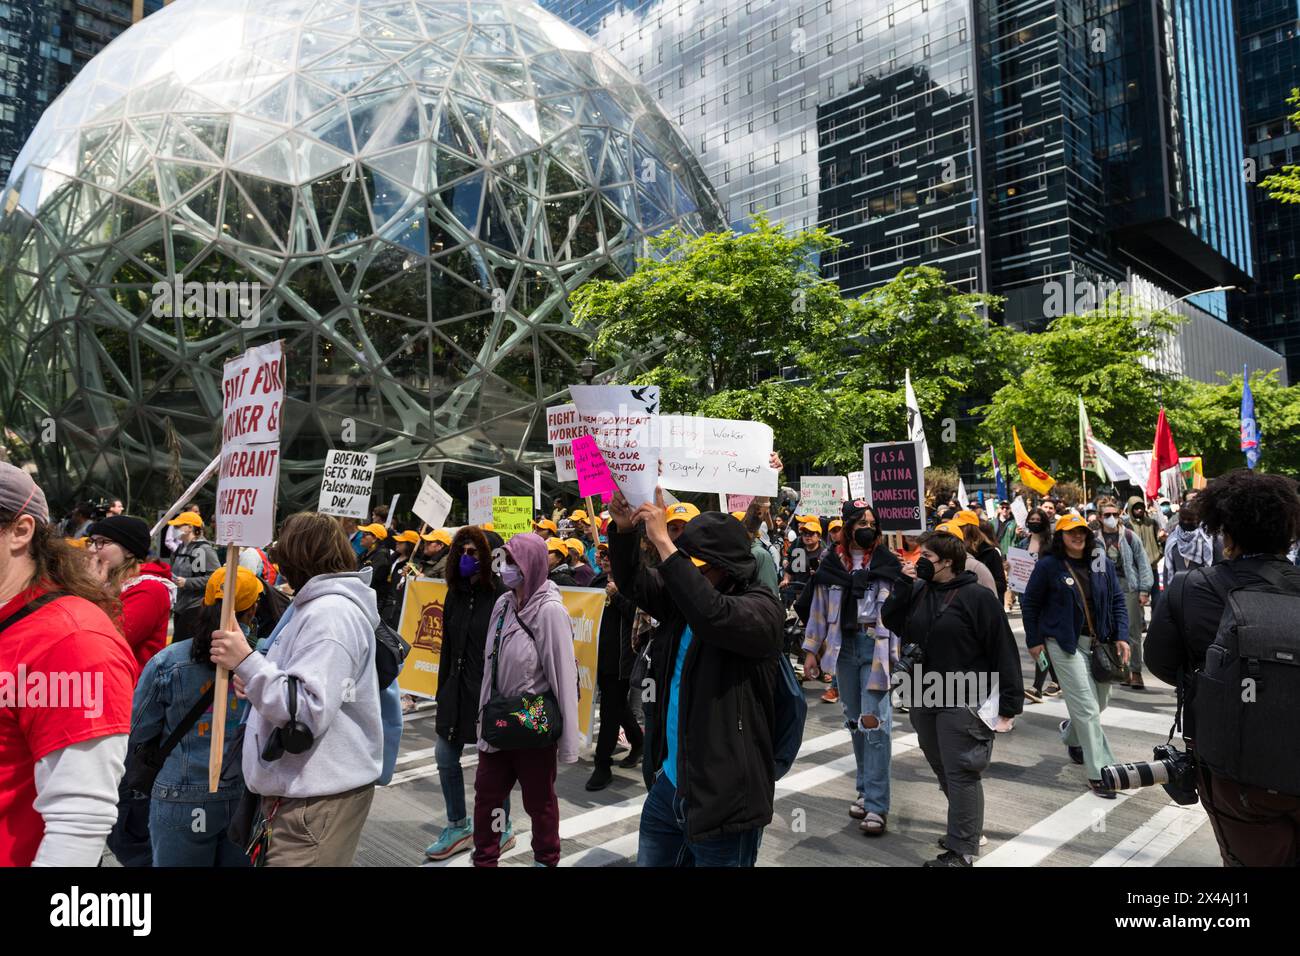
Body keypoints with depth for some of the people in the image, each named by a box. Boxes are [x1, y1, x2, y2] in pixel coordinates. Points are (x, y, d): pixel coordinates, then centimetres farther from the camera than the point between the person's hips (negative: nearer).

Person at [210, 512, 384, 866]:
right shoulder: (322, 606, 15)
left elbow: (309, 710, -24)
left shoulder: (331, 613, -17)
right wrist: (253, 681, 6)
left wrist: (246, 662, -22)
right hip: (304, 787, 10)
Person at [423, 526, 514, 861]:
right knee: (445, 756, 11)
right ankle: (458, 827, 28)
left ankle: (502, 829, 24)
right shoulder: (455, 596, 8)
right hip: (458, 688, 7)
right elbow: (447, 648, 13)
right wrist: (442, 693, 14)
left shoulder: (501, 595, -12)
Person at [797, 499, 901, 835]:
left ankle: (876, 805, -4)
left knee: (875, 722, -8)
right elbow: (817, 608, 8)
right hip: (843, 645, 3)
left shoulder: (887, 562, 0)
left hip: (876, 645, -3)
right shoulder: (832, 563, 5)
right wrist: (811, 650, 6)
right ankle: (865, 790, 27)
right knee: (854, 719, 13)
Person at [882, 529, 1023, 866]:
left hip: (963, 702, -7)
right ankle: (967, 828, 37)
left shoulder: (977, 597, -13)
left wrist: (1009, 704, -14)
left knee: (960, 774, -2)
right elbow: (891, 622, 3)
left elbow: (1003, 650, -13)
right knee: (943, 770, 18)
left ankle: (961, 850, 8)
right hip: (923, 698, 7)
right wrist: (903, 585, -8)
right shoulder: (919, 591, 7)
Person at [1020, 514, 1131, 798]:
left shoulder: (1102, 562, 5)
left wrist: (1121, 636, -1)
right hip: (1065, 643, -5)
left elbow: (1117, 600, 9)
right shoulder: (1048, 566, -7)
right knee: (1086, 707, -7)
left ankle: (1071, 734, 46)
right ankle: (1099, 772, 1)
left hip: (1100, 641, 5)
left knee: (1101, 699, 15)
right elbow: (1030, 603, 0)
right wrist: (1034, 640, -1)